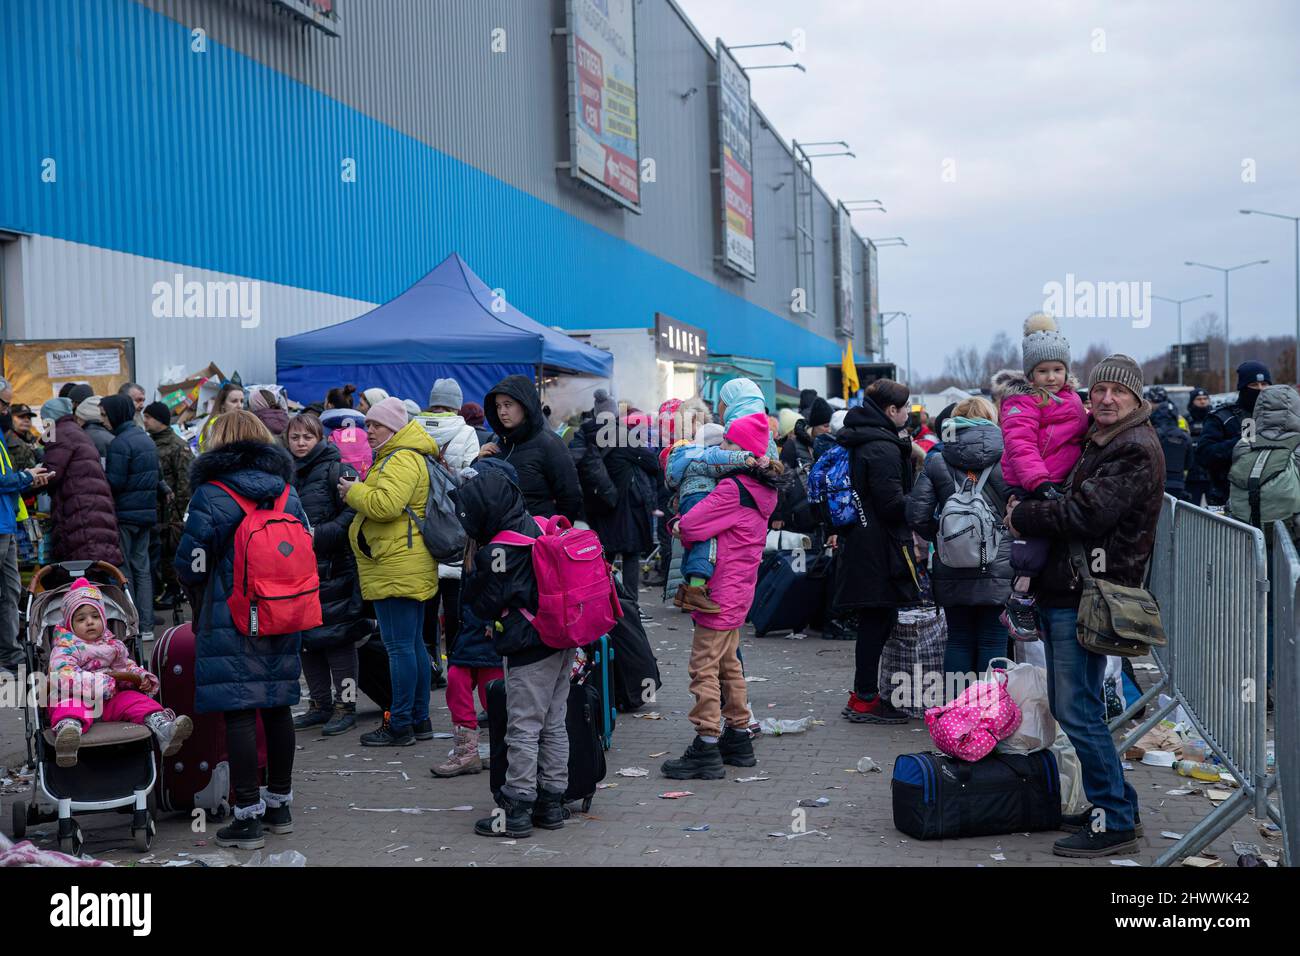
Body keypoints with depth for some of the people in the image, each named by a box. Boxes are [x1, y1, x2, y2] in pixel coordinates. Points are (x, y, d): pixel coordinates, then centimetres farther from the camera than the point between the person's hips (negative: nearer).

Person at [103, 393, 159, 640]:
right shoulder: (147, 439, 13)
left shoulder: (120, 443, -15)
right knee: (142, 568, 11)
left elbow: (114, 482, -18)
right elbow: (158, 477, 18)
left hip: (125, 514, -8)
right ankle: (146, 626, 12)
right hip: (147, 512, 8)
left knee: (123, 570, 0)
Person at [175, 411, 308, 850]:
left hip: (230, 622, -6)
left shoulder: (210, 496, -10)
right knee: (277, 707, 14)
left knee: (239, 713, -3)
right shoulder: (288, 494, 7)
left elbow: (191, 567, -9)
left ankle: (247, 817, -2)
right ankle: (279, 804, 27)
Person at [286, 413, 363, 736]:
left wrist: (319, 534, -20)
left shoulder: (335, 470, -6)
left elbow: (353, 513, -15)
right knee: (306, 638, 10)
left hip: (332, 567, -7)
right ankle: (320, 704, 21)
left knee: (336, 636, -4)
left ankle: (346, 705, 4)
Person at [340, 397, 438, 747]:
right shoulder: (397, 456, 21)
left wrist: (353, 491, -10)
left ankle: (400, 725, -2)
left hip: (397, 569, -11)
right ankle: (420, 720, 20)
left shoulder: (402, 460, -14)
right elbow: (380, 504, 26)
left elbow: (386, 504, -26)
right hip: (405, 568, 11)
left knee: (400, 646, -7)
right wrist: (358, 492, 7)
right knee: (414, 644, 14)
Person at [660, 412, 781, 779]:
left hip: (720, 591, -10)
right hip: (739, 589, 10)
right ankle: (738, 737, 26)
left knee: (704, 667, -6)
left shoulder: (732, 489, -20)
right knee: (728, 664, 19)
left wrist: (678, 526, 0)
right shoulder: (763, 489, 8)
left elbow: (689, 526, -22)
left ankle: (706, 747, -5)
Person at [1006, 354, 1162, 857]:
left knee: (1078, 709, -8)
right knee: (1067, 705, 15)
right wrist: (1030, 512, 7)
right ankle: (1115, 803, 25)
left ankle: (1114, 822, 0)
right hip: (1066, 589, 10)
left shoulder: (1136, 449, -12)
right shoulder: (1100, 441, 19)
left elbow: (1088, 513, -21)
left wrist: (1023, 517, -8)